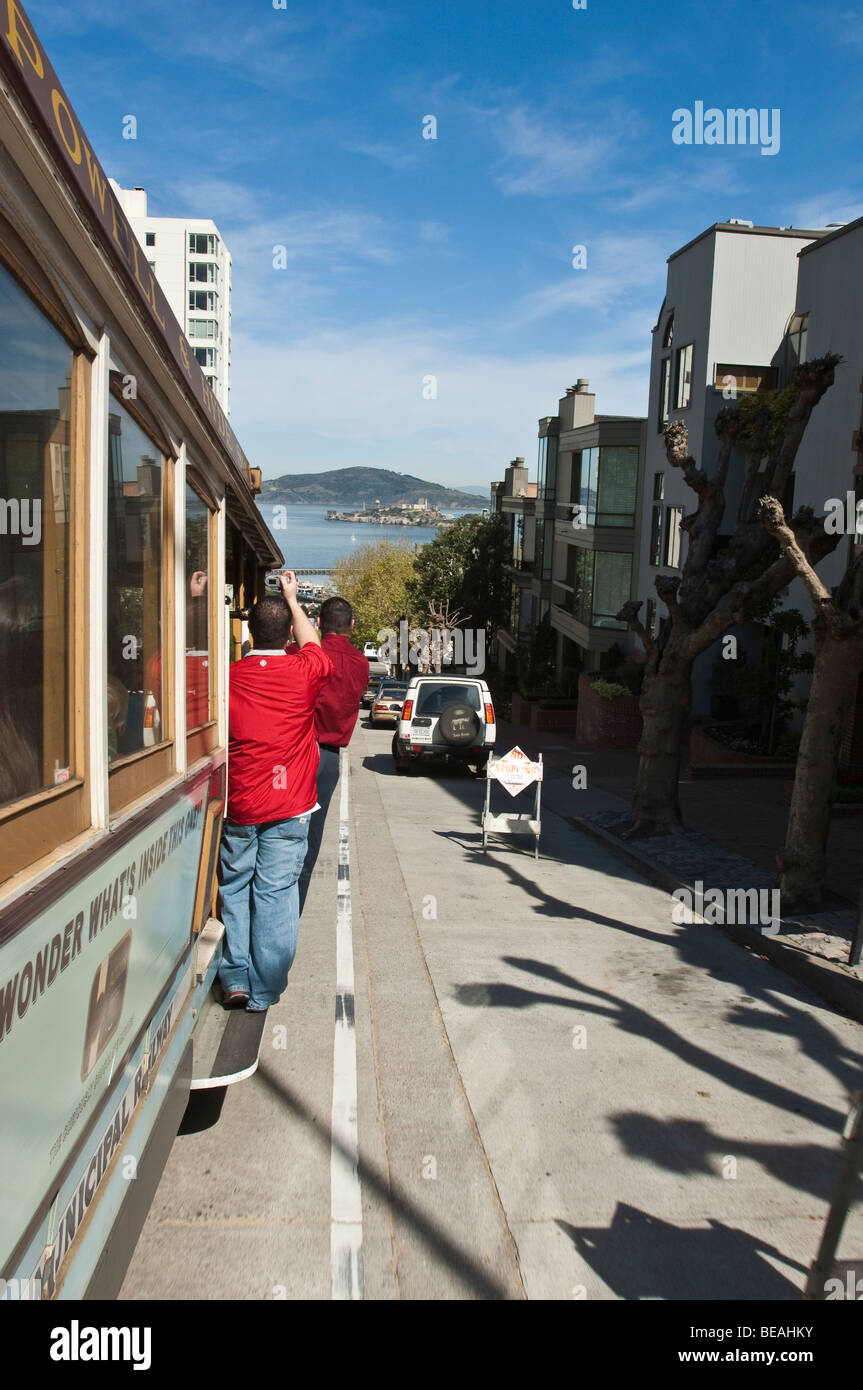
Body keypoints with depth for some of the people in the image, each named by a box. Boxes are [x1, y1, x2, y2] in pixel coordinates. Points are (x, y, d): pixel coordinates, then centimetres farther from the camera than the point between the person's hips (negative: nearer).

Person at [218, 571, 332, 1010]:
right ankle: (264, 990, 11)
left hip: (237, 806, 1)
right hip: (289, 807, -1)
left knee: (234, 889, 15)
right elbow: (311, 644, 18)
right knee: (276, 892, 4)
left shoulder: (228, 676, -4)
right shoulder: (303, 672, -6)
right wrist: (292, 599, 26)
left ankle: (235, 978, 15)